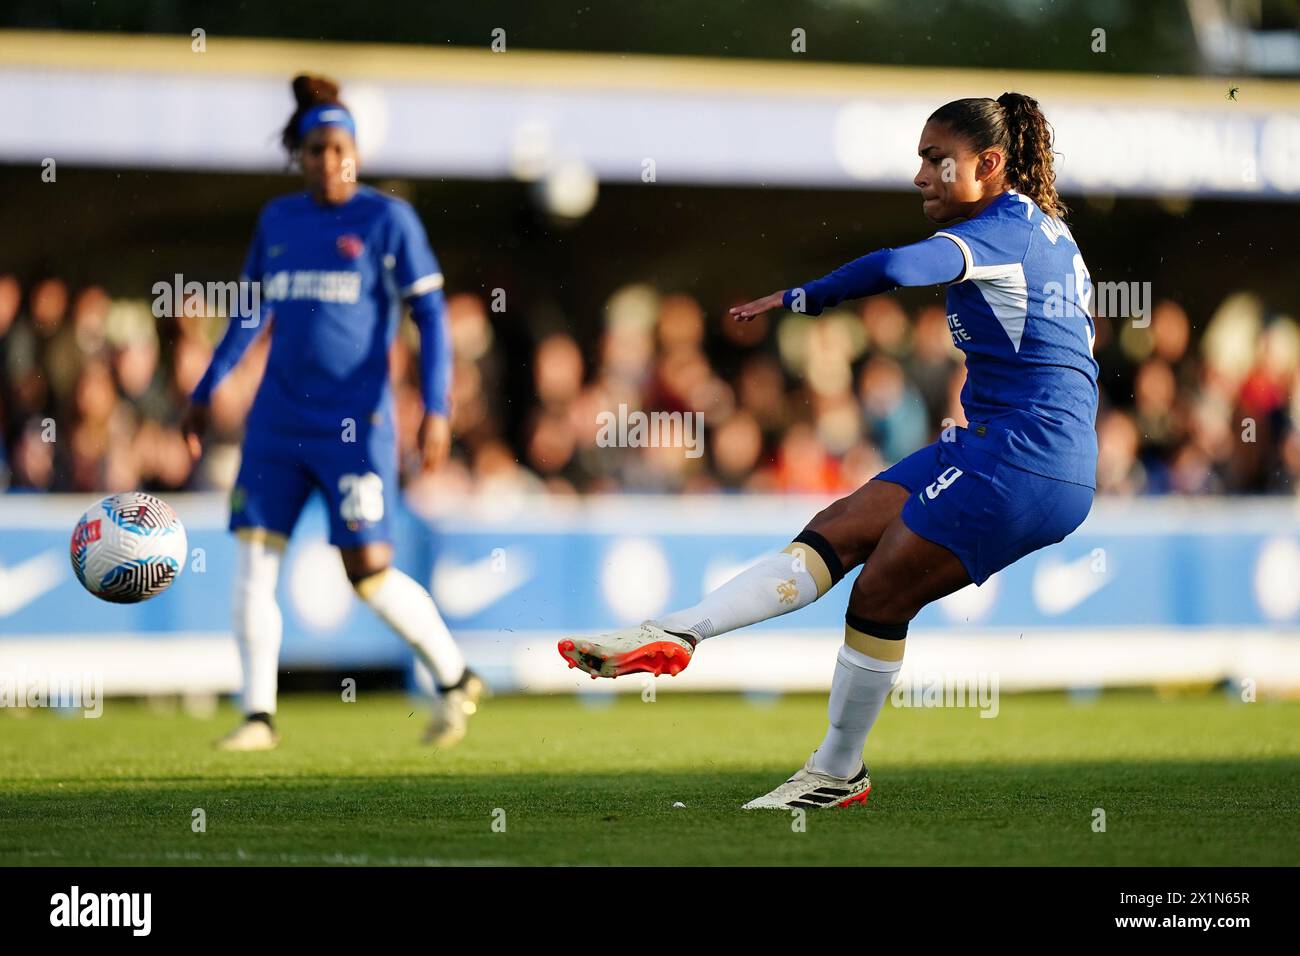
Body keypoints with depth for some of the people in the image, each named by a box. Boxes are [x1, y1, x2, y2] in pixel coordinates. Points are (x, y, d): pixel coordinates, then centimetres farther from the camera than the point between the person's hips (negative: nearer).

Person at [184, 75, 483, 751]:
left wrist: (436, 408, -12)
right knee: (252, 562, -4)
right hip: (278, 418, 5)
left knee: (369, 571, -8)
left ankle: (454, 679, 13)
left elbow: (430, 315, -3)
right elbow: (252, 311, 21)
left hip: (355, 420, -5)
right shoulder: (276, 220, 10)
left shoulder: (387, 219, -3)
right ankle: (259, 715, 3)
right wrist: (205, 392, 20)